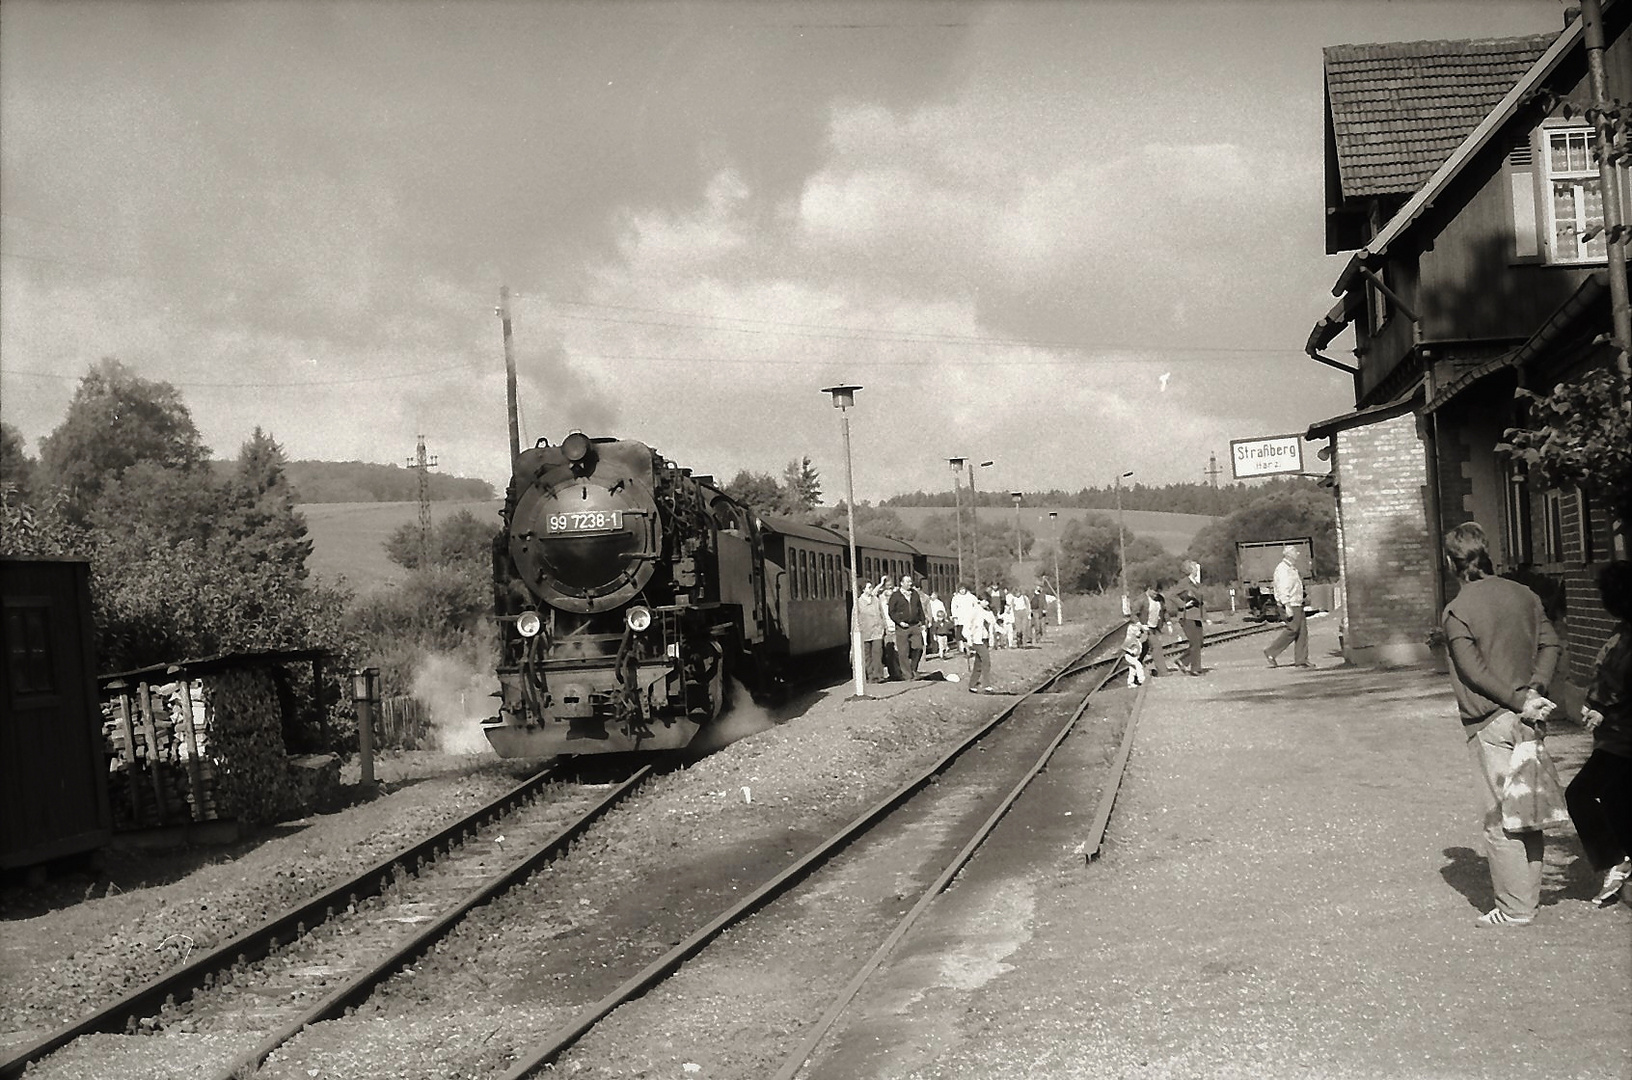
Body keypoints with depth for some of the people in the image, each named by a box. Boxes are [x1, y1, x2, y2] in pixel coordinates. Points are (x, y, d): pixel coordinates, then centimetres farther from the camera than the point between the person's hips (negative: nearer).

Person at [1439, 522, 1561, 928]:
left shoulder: (1455, 612, -11)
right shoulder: (1524, 595, 5)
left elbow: (1475, 672, -16)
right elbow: (1550, 644, -1)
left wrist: (1522, 700, -12)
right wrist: (1534, 692, -10)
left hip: (1489, 723, -5)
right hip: (1528, 720, 6)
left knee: (1499, 818, 1)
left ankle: (1514, 908, 5)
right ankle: (1528, 897, 21)